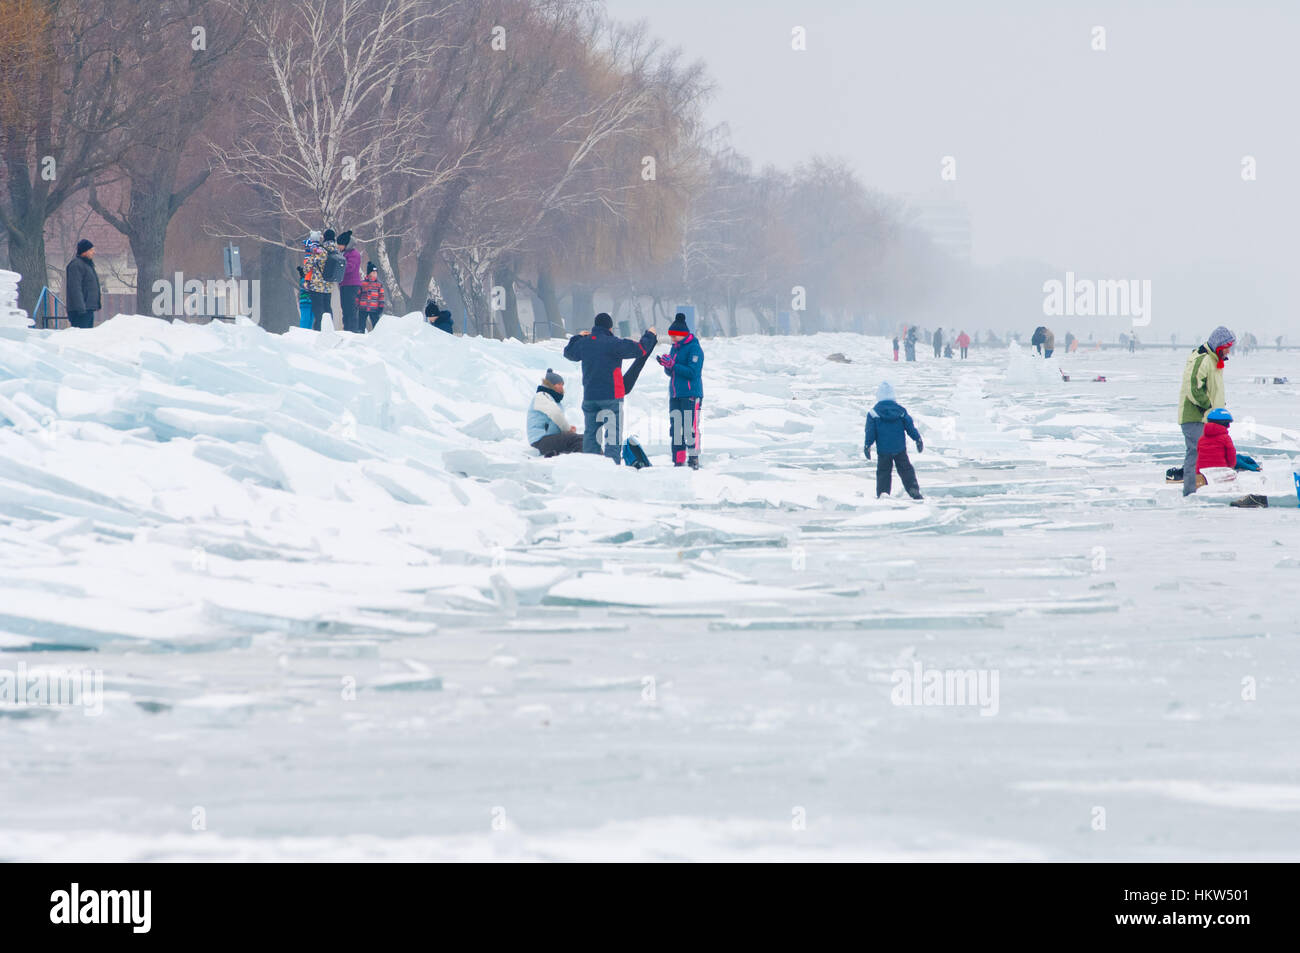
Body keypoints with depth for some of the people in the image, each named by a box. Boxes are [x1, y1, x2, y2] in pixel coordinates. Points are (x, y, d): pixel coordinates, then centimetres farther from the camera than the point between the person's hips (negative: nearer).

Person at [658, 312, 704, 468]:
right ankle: (679, 461, 8)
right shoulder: (675, 348, 15)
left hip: (690, 395, -8)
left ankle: (693, 459, -5)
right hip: (675, 395, 8)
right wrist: (666, 365, -3)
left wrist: (672, 365, -19)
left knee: (690, 427, -9)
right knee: (675, 428, 5)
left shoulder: (694, 348, -9)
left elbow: (693, 372, -18)